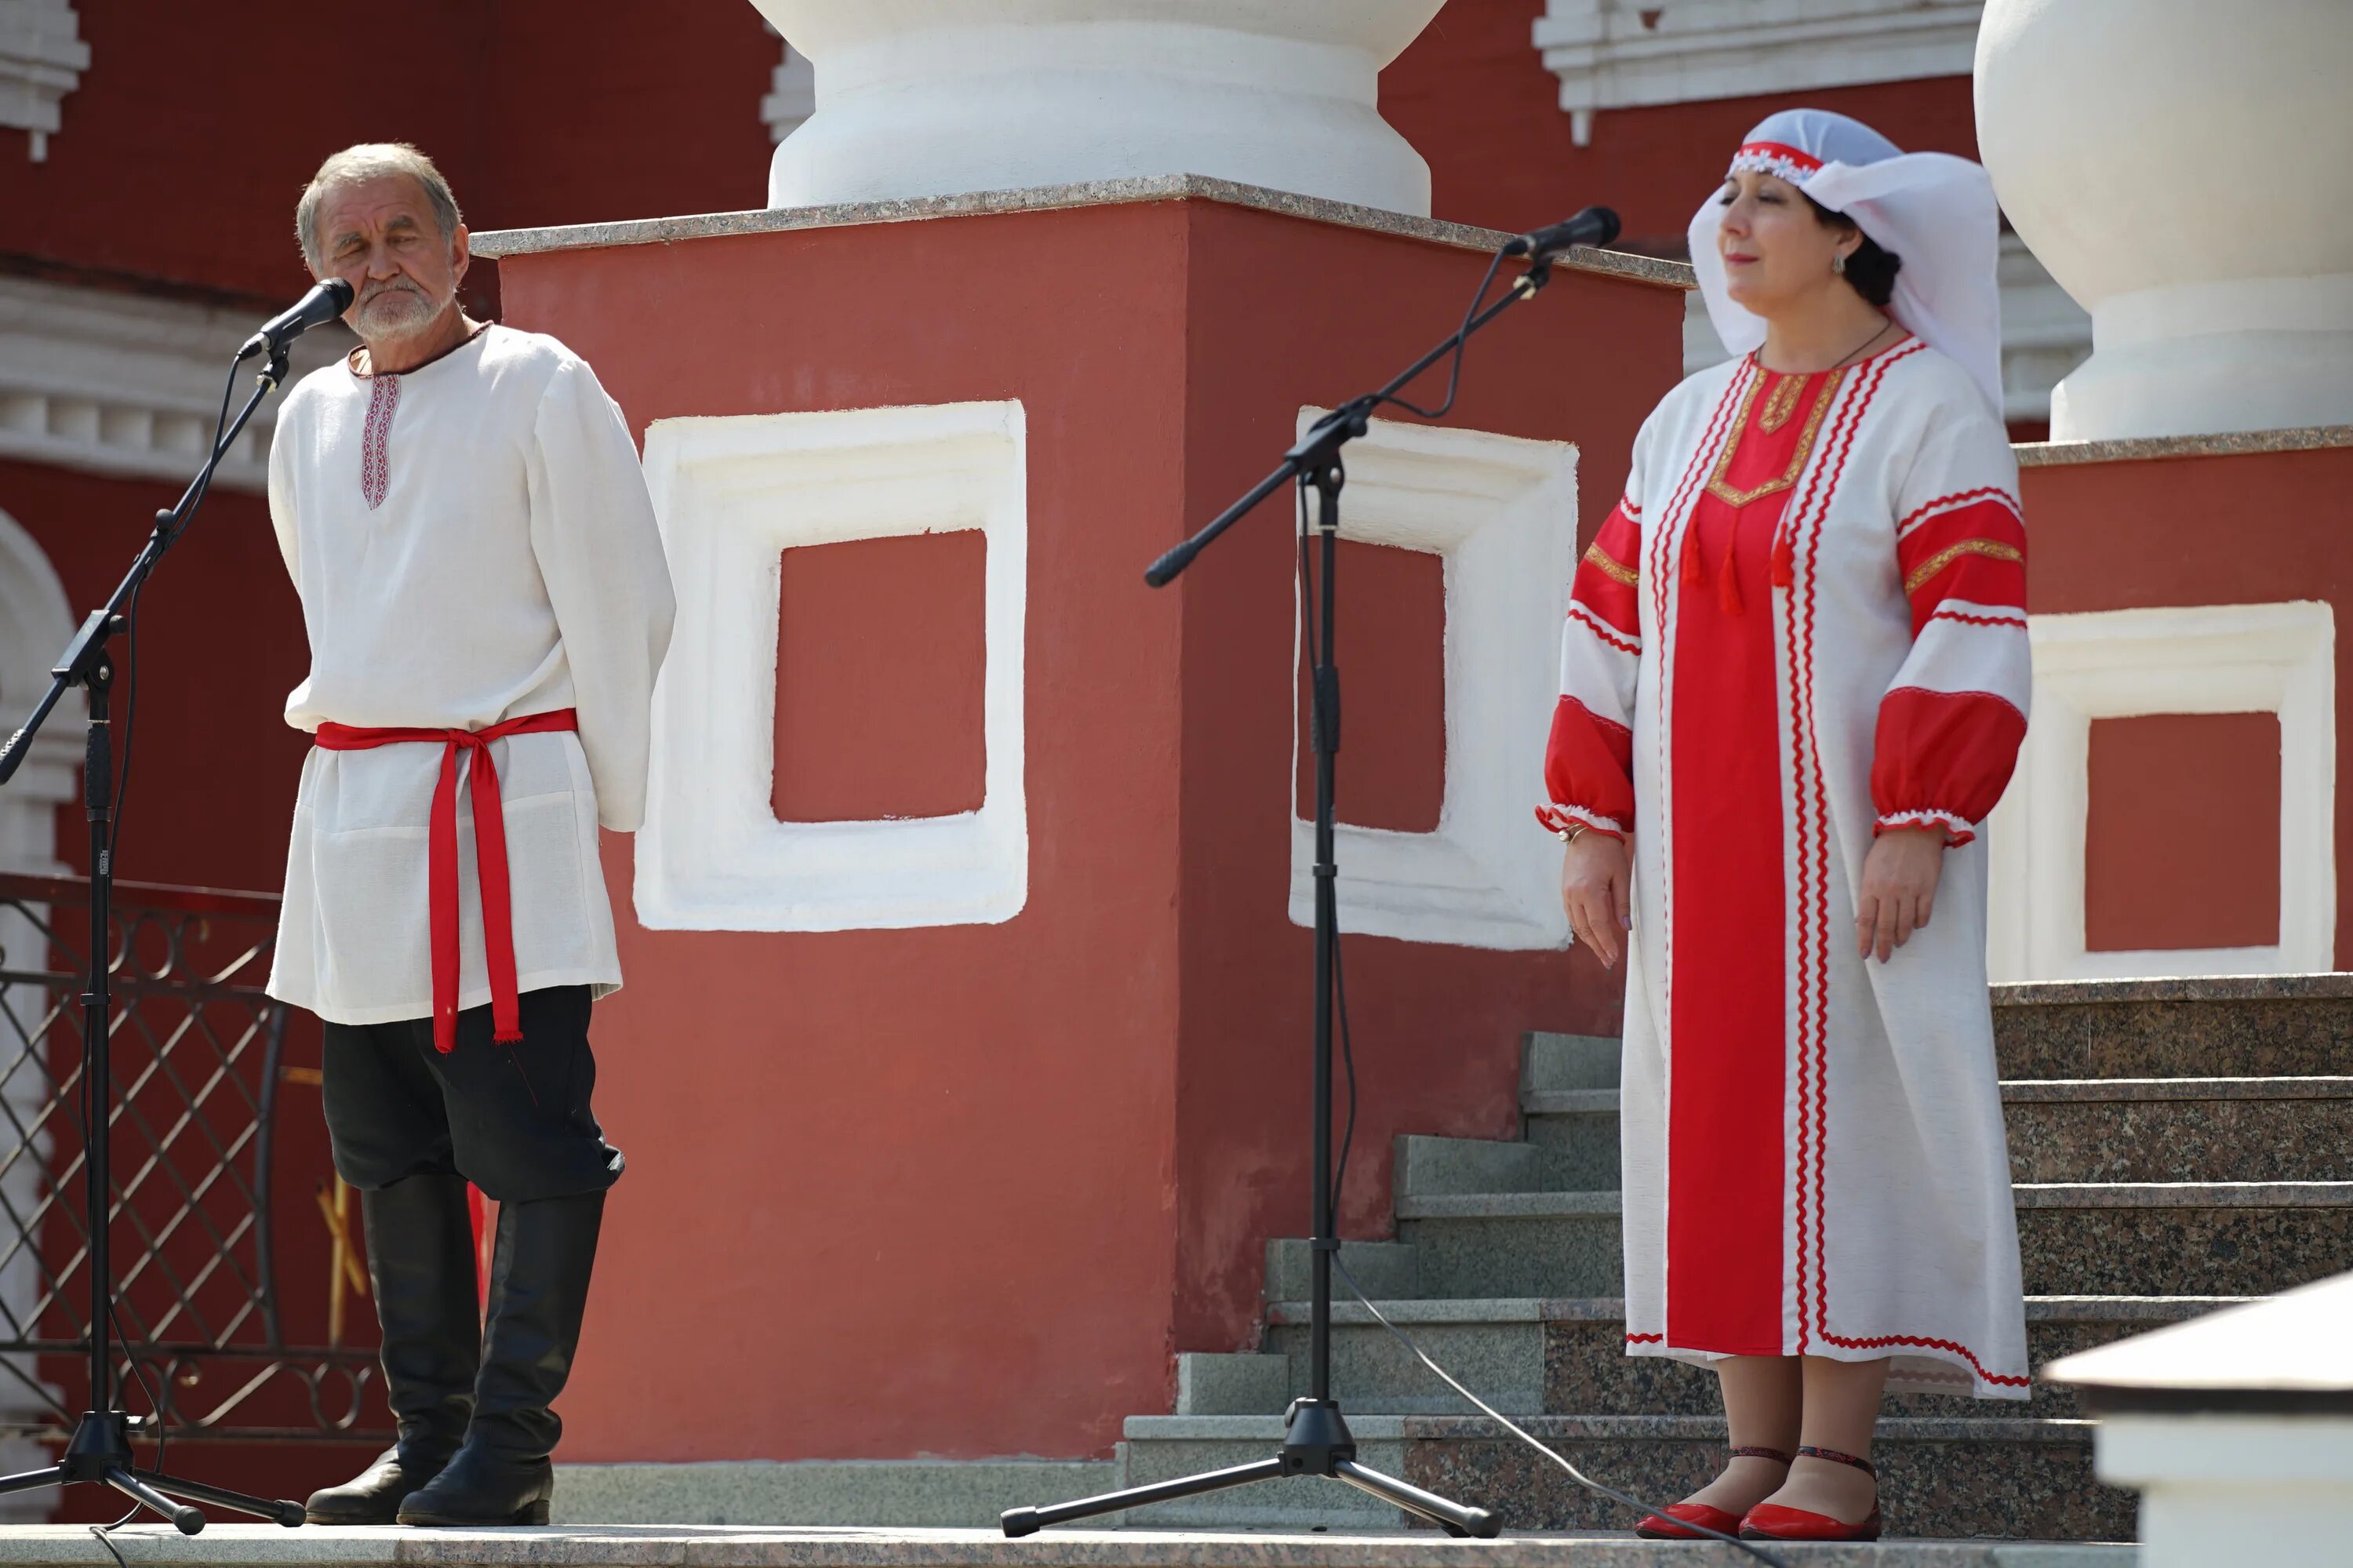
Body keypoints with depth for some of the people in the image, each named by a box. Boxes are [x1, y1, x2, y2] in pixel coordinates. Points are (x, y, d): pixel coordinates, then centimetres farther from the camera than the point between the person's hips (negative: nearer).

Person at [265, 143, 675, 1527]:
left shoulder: (541, 390, -3)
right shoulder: (310, 418, 14)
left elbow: (617, 609, -3)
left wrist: (612, 808, -4)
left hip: (503, 811, -7)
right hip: (347, 813, 7)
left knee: (531, 1145, -9)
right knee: (390, 1149, 9)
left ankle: (511, 1449, -7)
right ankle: (426, 1438, 16)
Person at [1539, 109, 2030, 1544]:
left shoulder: (1929, 409, -6)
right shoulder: (1688, 422, 14)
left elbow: (1975, 629, -13)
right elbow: (1613, 625, 14)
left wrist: (1917, 829, -20)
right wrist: (1591, 823, 7)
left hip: (1849, 841, -6)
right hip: (1702, 850, 6)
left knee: (1841, 1114, -7)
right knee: (1713, 1121, 3)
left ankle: (1838, 1464, -5)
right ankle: (1756, 1453, 7)